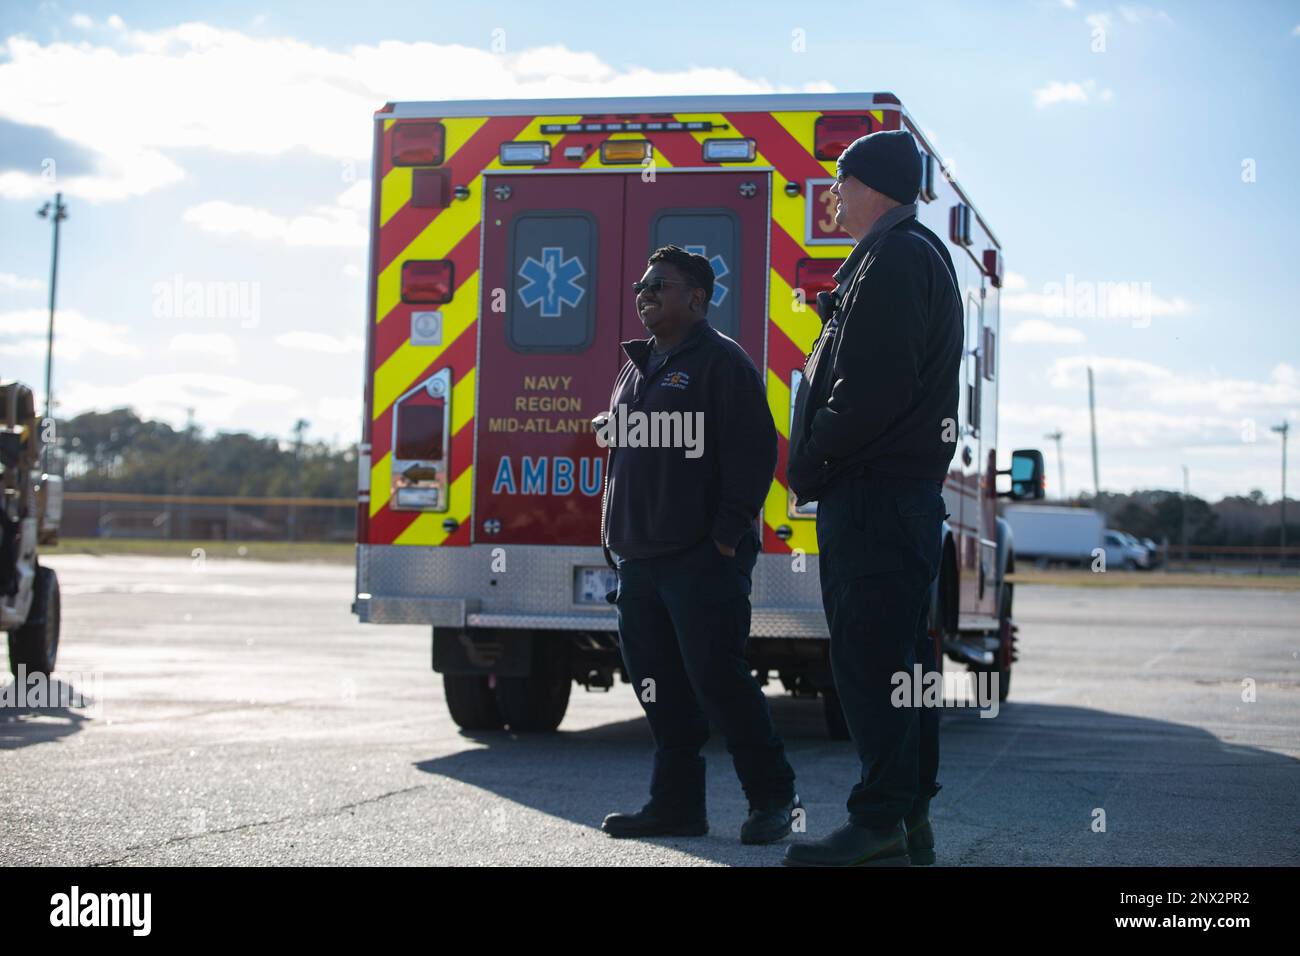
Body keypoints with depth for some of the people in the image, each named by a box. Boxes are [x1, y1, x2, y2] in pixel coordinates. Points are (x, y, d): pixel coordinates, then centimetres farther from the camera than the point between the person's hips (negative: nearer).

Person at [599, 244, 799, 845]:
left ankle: (772, 796, 3)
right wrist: (620, 536, 17)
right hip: (640, 559, 9)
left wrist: (727, 536, -17)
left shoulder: (720, 362, -6)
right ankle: (676, 804, 16)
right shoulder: (636, 370, 21)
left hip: (702, 559, -8)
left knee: (716, 677, -10)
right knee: (659, 687, 8)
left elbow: (753, 452, -13)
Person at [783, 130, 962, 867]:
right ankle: (911, 821, 16)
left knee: (870, 659, -11)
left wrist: (809, 466, -11)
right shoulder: (919, 255, 24)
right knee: (901, 658, 11)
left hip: (872, 494, -11)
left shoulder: (893, 259, -11)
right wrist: (819, 467, 16)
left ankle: (881, 827, -10)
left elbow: (871, 389, -21)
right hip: (909, 492, 11)